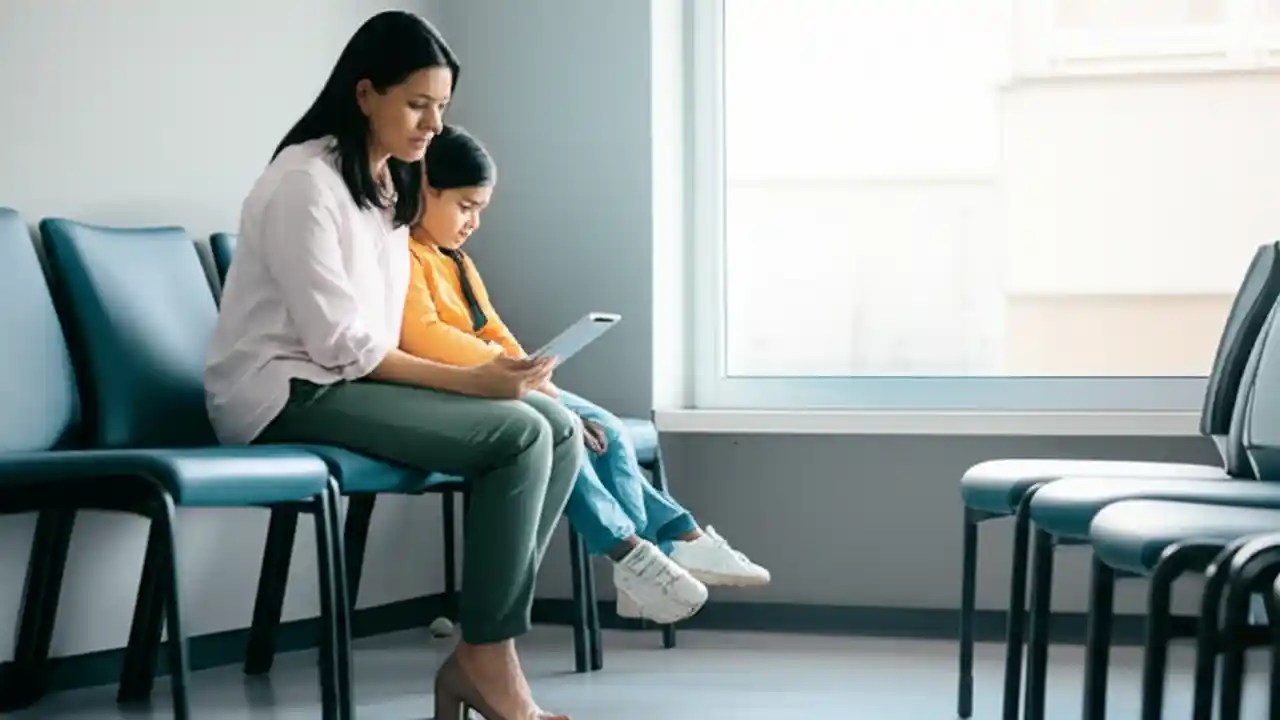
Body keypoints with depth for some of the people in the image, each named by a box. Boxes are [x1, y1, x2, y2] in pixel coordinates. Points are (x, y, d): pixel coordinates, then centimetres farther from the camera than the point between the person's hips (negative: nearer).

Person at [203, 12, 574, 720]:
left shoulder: (387, 185, 15)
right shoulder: (305, 182, -13)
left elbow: (373, 335, 11)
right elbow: (341, 343, -19)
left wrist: (480, 374, -5)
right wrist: (469, 380, -20)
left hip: (351, 380, 9)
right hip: (289, 392, -9)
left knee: (559, 427, -10)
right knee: (518, 436, -24)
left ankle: (482, 653, -10)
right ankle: (485, 660, -13)